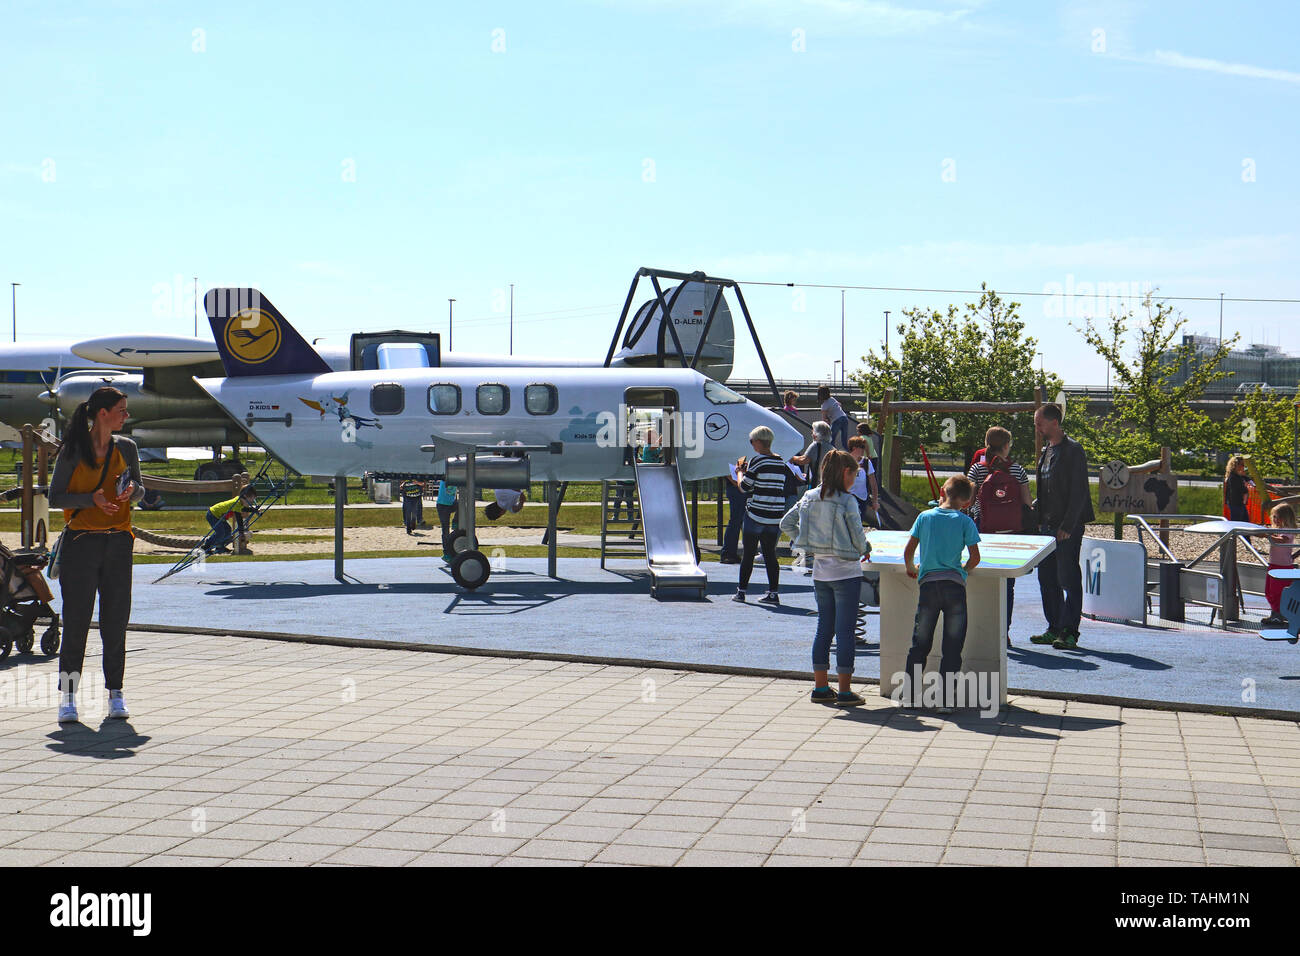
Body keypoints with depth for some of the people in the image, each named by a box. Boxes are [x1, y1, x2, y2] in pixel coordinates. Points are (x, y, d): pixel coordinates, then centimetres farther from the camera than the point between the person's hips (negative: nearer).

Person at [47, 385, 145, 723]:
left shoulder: (126, 448, 8)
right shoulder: (72, 450, -3)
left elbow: (139, 490, 17)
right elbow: (55, 497, -2)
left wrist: (132, 490, -7)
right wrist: (91, 498, -17)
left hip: (119, 542, 3)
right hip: (80, 541, -3)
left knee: (116, 619, 4)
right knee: (76, 619, -2)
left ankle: (115, 692, 13)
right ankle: (68, 696, 5)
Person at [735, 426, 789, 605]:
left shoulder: (756, 461, -11)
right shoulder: (780, 462, 8)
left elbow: (744, 487, -8)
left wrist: (740, 472, 11)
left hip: (756, 513, -5)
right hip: (776, 516, 5)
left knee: (748, 553, 5)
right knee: (770, 553, 10)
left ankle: (741, 591, 11)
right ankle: (773, 593, 5)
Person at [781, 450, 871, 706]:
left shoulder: (810, 497, 4)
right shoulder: (847, 501, -15)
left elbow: (786, 524, 10)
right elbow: (858, 538, -11)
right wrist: (865, 550, 10)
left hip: (820, 572, 6)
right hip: (846, 572, -6)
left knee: (824, 628, 13)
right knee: (845, 630, -1)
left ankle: (820, 687, 18)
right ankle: (845, 692, 3)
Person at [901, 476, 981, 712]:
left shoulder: (925, 517, 6)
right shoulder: (965, 521, 2)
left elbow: (908, 551, 5)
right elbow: (975, 557, -2)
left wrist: (911, 568, 25)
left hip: (928, 584, 2)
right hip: (955, 586, -1)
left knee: (919, 644, 12)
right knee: (952, 647, 5)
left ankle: (909, 695, 13)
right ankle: (944, 700, 3)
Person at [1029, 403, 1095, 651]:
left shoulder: (1073, 450, -11)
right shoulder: (1046, 451, 15)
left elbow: (1079, 492, -14)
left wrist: (1067, 526, -17)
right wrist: (1039, 517, 13)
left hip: (1068, 527, -9)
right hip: (1047, 525, 9)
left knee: (1069, 579, -5)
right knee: (1047, 578, 10)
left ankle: (1070, 632, -1)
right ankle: (1055, 628, 18)